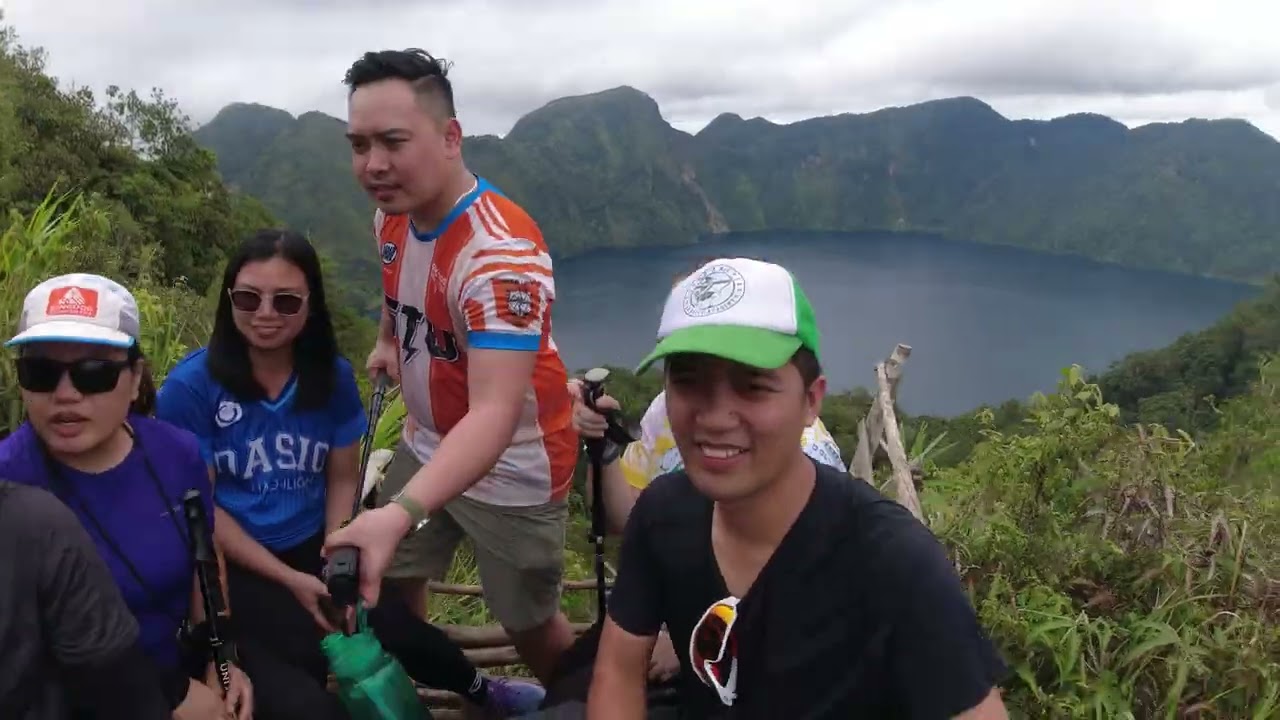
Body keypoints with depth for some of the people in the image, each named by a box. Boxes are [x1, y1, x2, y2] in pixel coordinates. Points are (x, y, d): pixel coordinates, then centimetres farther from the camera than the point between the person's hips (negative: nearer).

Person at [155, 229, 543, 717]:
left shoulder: (333, 375, -2)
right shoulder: (189, 386, -13)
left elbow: (342, 479, 6)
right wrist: (290, 579, -14)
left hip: (313, 547, 3)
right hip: (233, 564, -3)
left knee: (396, 633, -20)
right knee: (324, 658, -27)